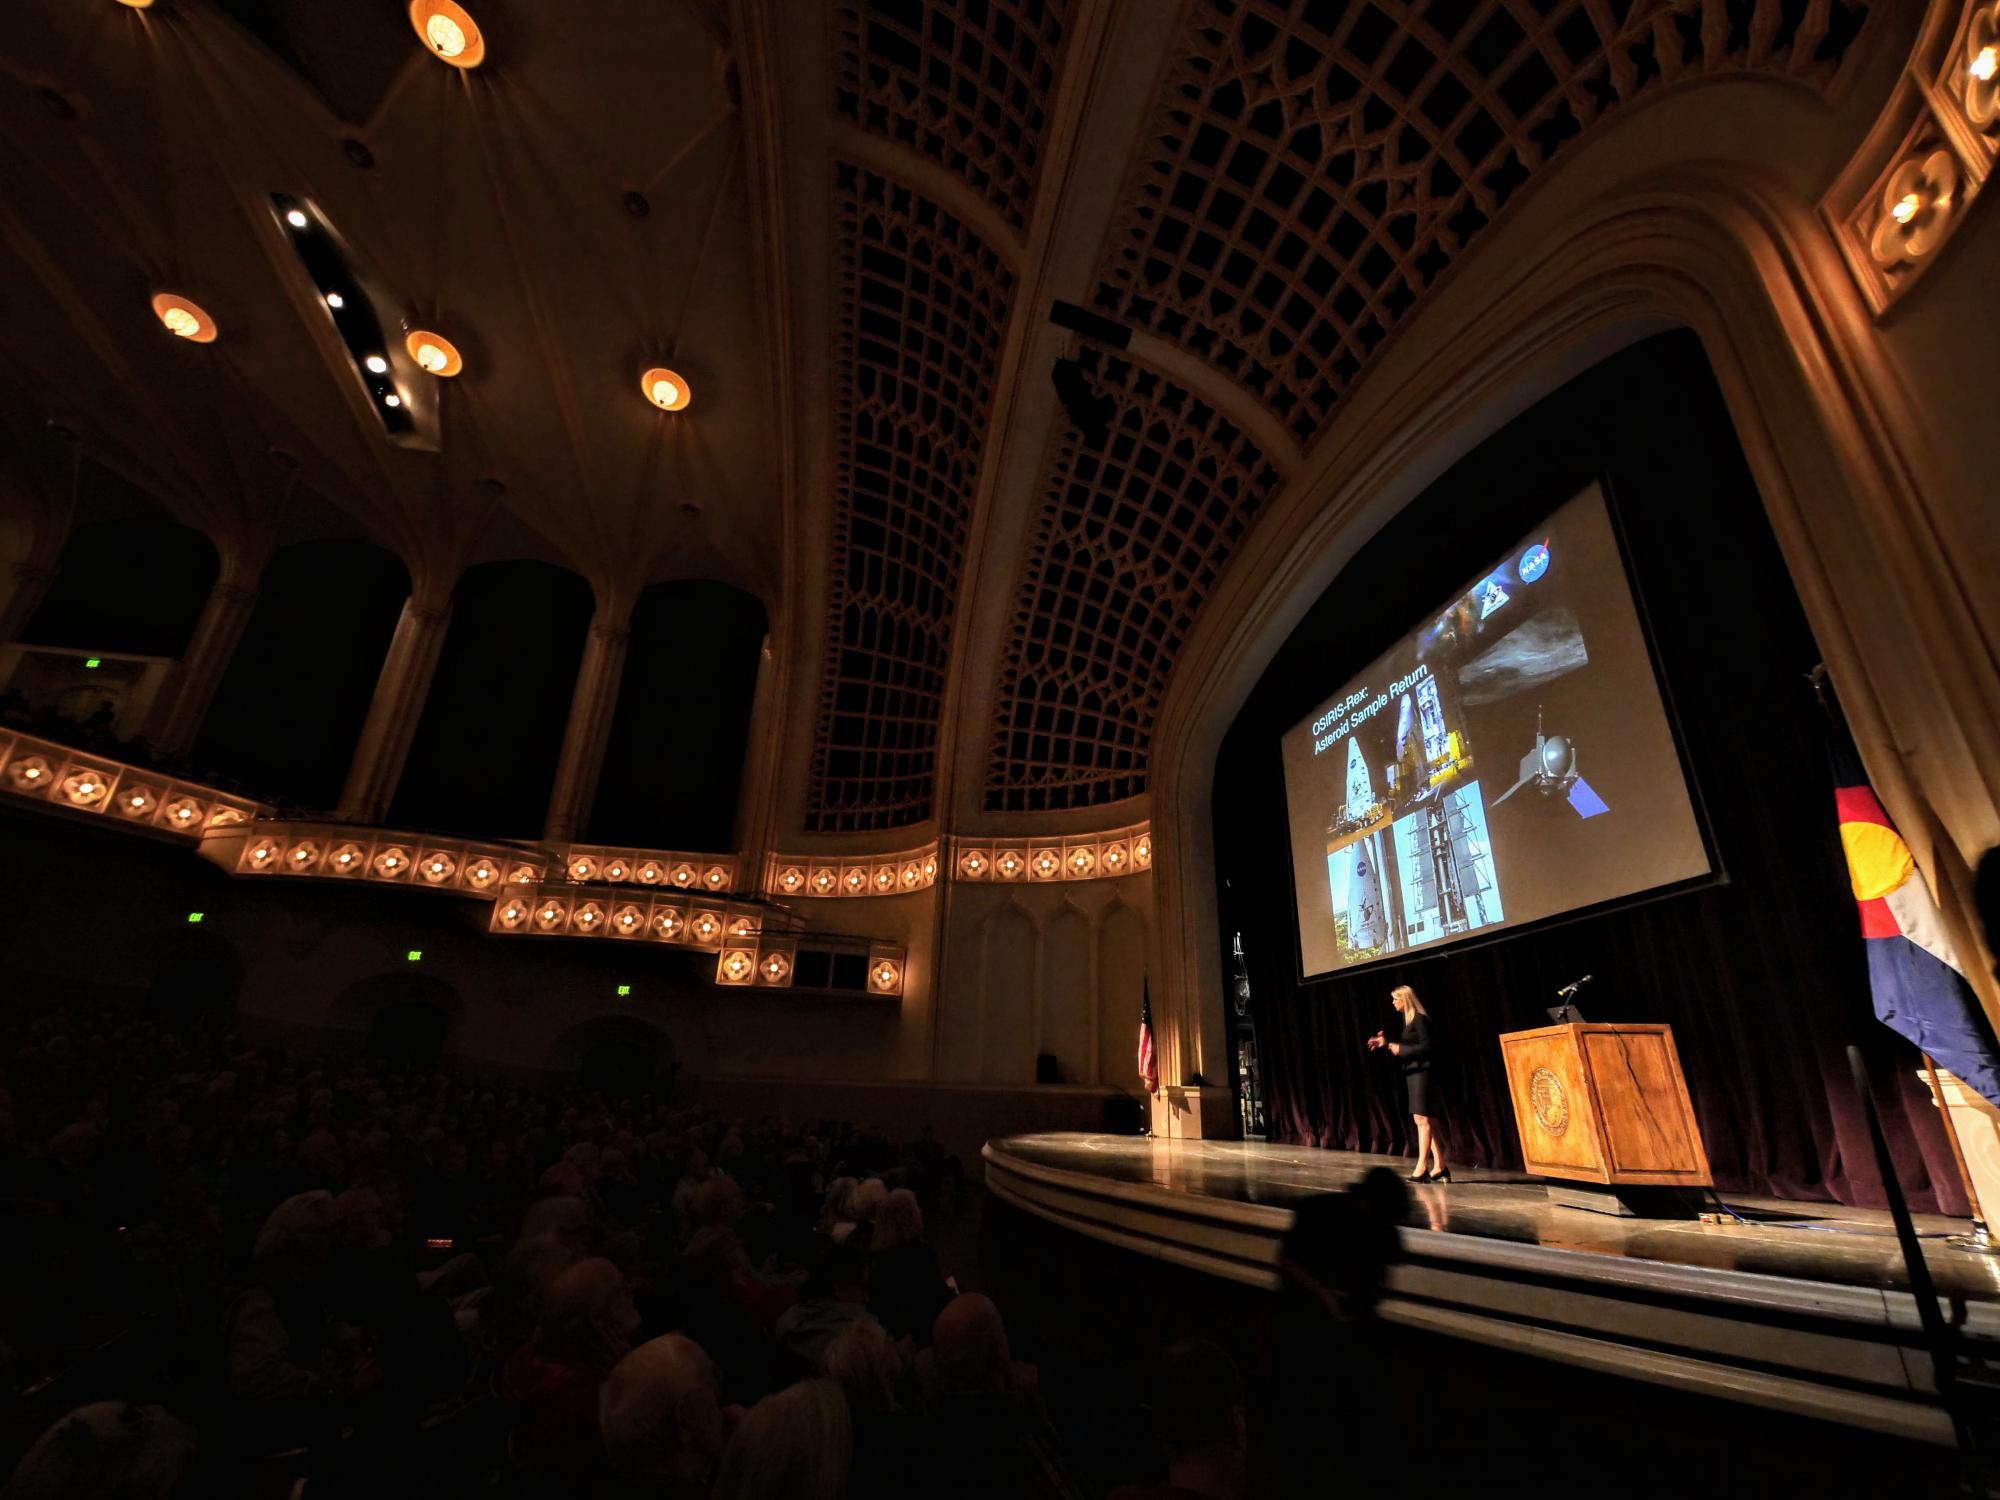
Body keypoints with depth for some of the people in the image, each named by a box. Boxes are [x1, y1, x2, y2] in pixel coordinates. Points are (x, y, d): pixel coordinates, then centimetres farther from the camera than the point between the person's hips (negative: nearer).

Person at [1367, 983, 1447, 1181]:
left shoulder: (1419, 1019, -11)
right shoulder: (1408, 1020, 16)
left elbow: (1426, 1046, -19)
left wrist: (1401, 1049, -16)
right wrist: (1385, 1043, 14)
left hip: (1421, 1073, -10)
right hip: (1412, 1073, 10)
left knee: (1421, 1119, -10)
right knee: (1424, 1120, 10)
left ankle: (1422, 1168, -10)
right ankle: (1440, 1167, 14)